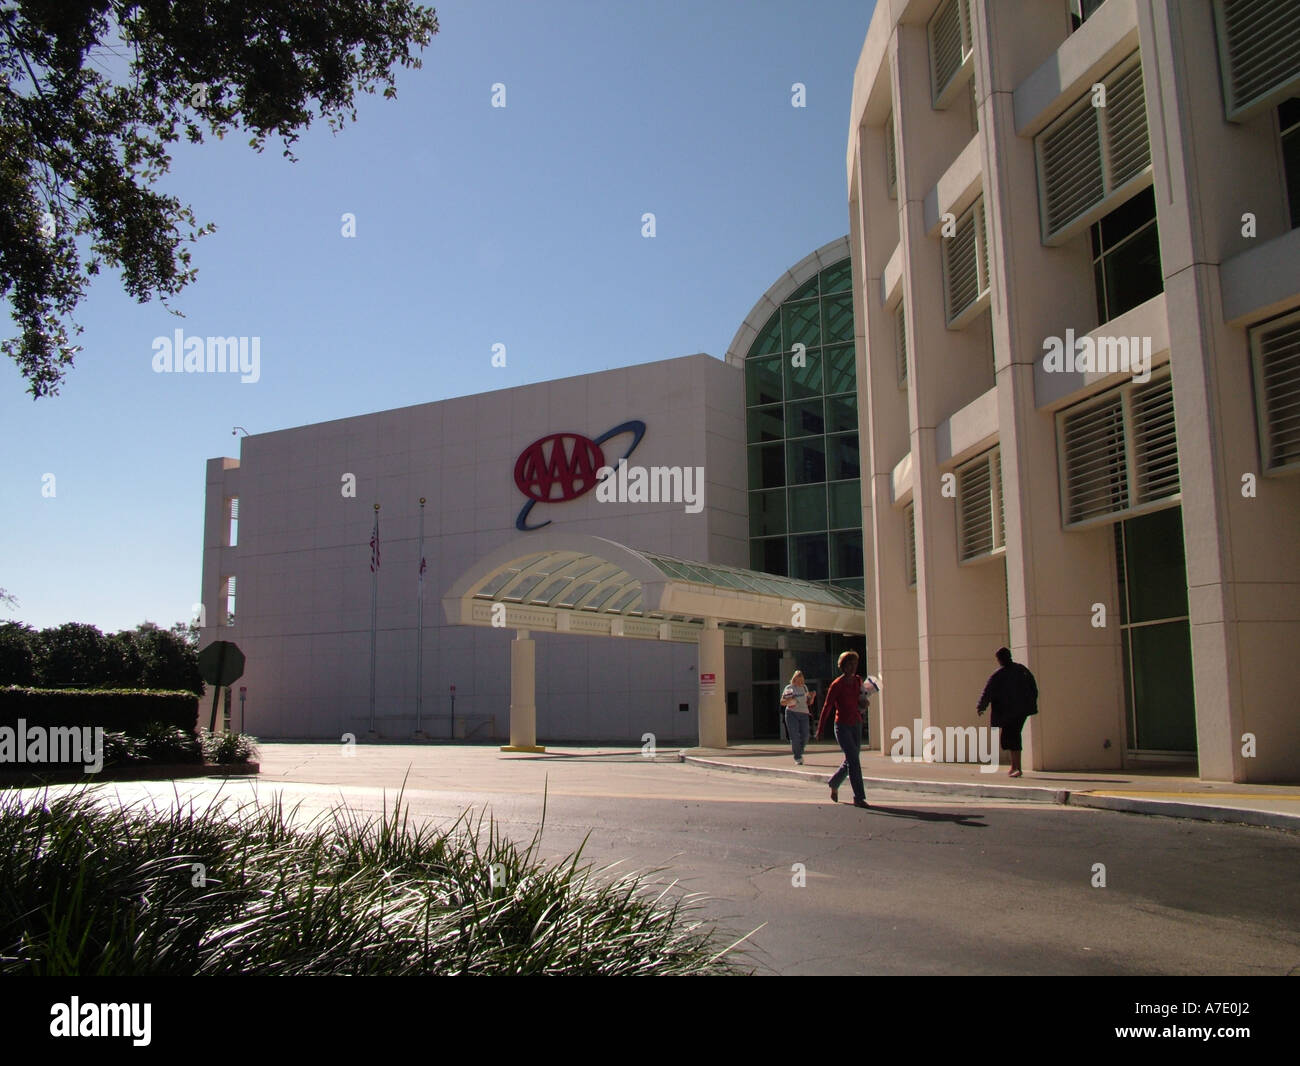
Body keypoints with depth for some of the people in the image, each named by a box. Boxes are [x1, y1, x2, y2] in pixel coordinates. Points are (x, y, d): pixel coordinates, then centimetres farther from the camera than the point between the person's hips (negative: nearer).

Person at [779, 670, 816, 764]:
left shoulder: (805, 687, 12)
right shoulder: (789, 688, 0)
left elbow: (809, 703, 16)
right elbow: (782, 703, -1)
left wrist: (812, 696, -4)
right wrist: (790, 699, -20)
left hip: (804, 714, 4)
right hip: (792, 714, -4)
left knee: (805, 736, -1)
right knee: (795, 736, -10)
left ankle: (799, 753, 26)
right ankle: (798, 758, 2)